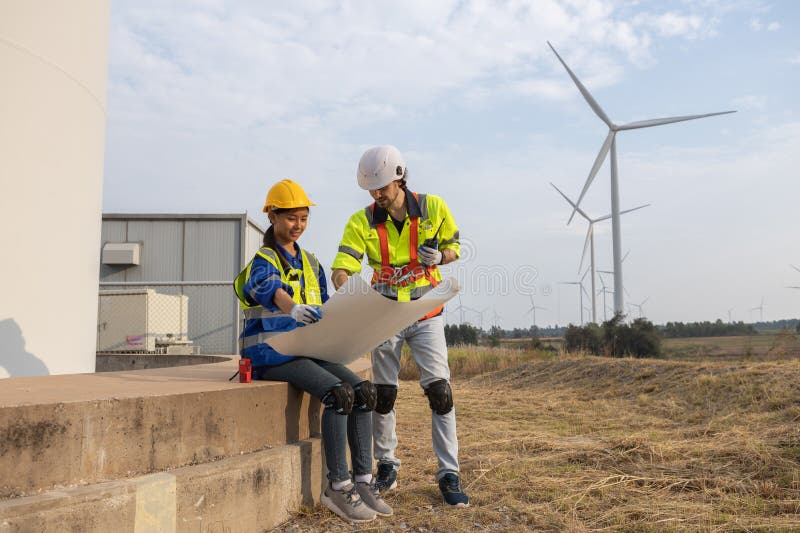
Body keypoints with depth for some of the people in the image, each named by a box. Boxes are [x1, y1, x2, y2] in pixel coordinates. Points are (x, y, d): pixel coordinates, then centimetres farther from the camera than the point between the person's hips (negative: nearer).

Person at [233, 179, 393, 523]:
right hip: (271, 352, -7)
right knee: (338, 393, -28)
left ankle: (363, 481, -9)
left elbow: (324, 307, 21)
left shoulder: (310, 262, 17)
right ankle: (337, 487, -20)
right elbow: (267, 288, -32)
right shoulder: (264, 260, -7)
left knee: (364, 390, -14)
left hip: (305, 350, 7)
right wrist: (294, 308, -54)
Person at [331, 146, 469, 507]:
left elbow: (453, 247, 5)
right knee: (384, 393, 7)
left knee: (439, 390, -7)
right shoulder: (362, 222, -7)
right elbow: (341, 268, -15)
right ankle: (386, 465, 26)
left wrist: (438, 256, -18)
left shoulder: (433, 208, -6)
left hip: (426, 315, -1)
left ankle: (449, 475, 4)